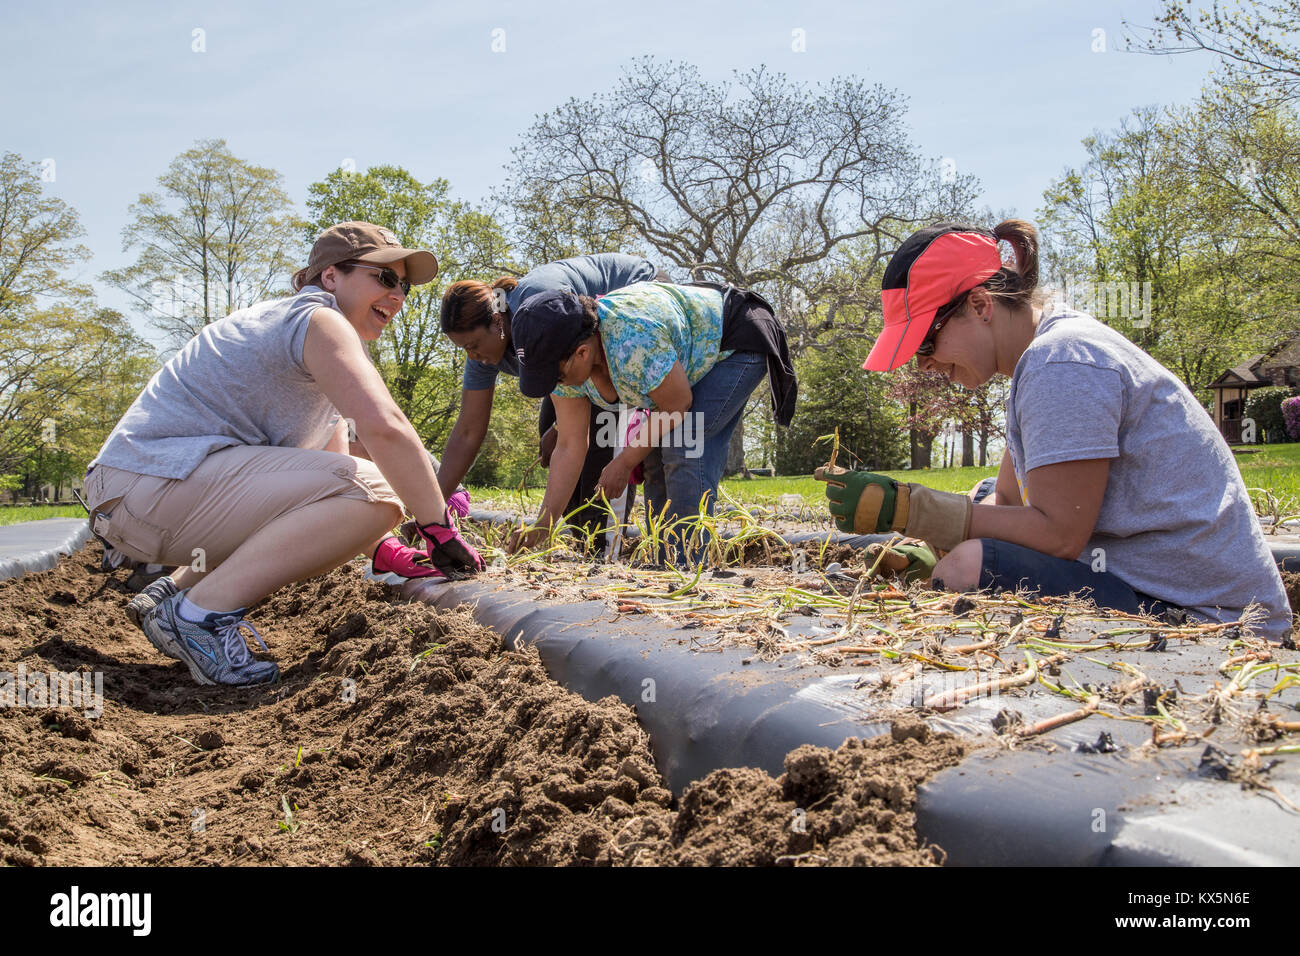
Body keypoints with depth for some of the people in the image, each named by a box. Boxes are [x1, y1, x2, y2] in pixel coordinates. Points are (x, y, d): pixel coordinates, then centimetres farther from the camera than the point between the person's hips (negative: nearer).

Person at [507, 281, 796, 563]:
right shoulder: (565, 359, -15)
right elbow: (569, 447, -10)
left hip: (737, 344, -8)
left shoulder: (634, 342, -42)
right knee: (658, 456, 2)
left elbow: (679, 406, -26)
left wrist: (624, 463, -15)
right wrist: (542, 526, -13)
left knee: (683, 448, -20)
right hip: (696, 360, 8)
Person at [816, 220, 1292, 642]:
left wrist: (905, 507, -21)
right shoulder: (1042, 358, 13)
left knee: (970, 569, -28)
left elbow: (1059, 533, -22)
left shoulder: (1061, 360, -19)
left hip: (1201, 614, -10)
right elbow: (1007, 501, 15)